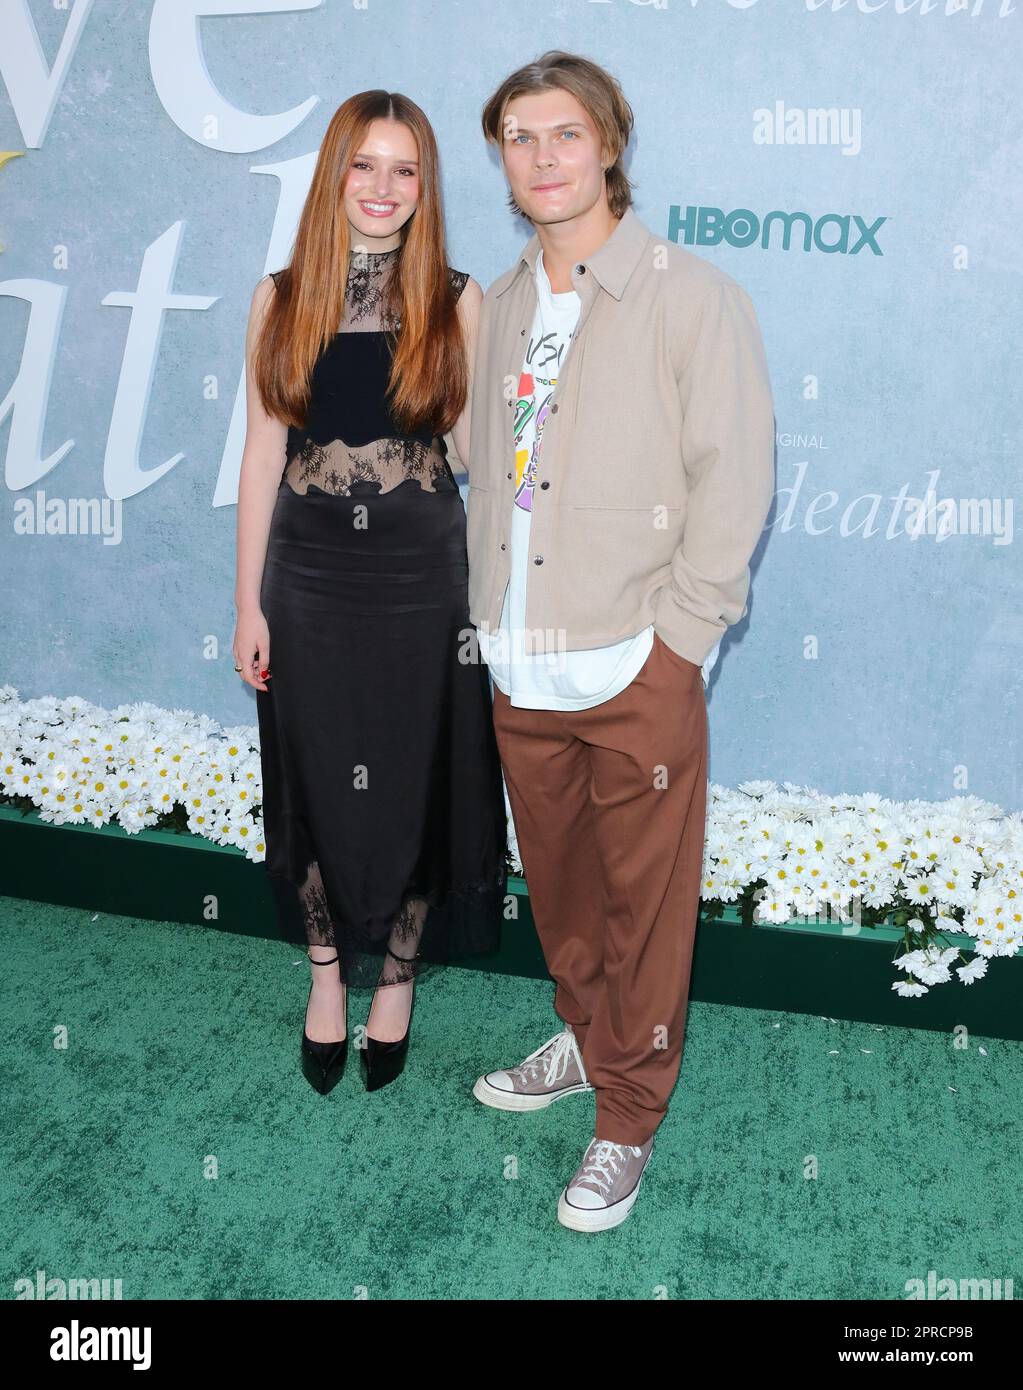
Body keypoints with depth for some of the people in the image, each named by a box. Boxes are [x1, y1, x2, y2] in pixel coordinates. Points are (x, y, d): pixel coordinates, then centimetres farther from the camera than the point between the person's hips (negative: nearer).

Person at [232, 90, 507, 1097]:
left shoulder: (456, 302, -2)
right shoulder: (282, 297, 1)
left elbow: (473, 444, 1)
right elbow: (263, 453, 2)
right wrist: (249, 602, 1)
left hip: (420, 577, -1)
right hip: (310, 577, 1)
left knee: (415, 785, 9)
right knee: (315, 782, 11)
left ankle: (395, 978, 32)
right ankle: (326, 975, 34)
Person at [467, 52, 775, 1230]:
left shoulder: (693, 298, -6)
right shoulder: (499, 306, 12)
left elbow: (734, 484, -10)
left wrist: (671, 638, -13)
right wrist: (490, 613, 8)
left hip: (635, 669, -5)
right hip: (518, 666, 6)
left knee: (644, 903, 5)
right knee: (556, 880, 19)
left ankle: (628, 1122, 23)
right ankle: (583, 1041, 42)